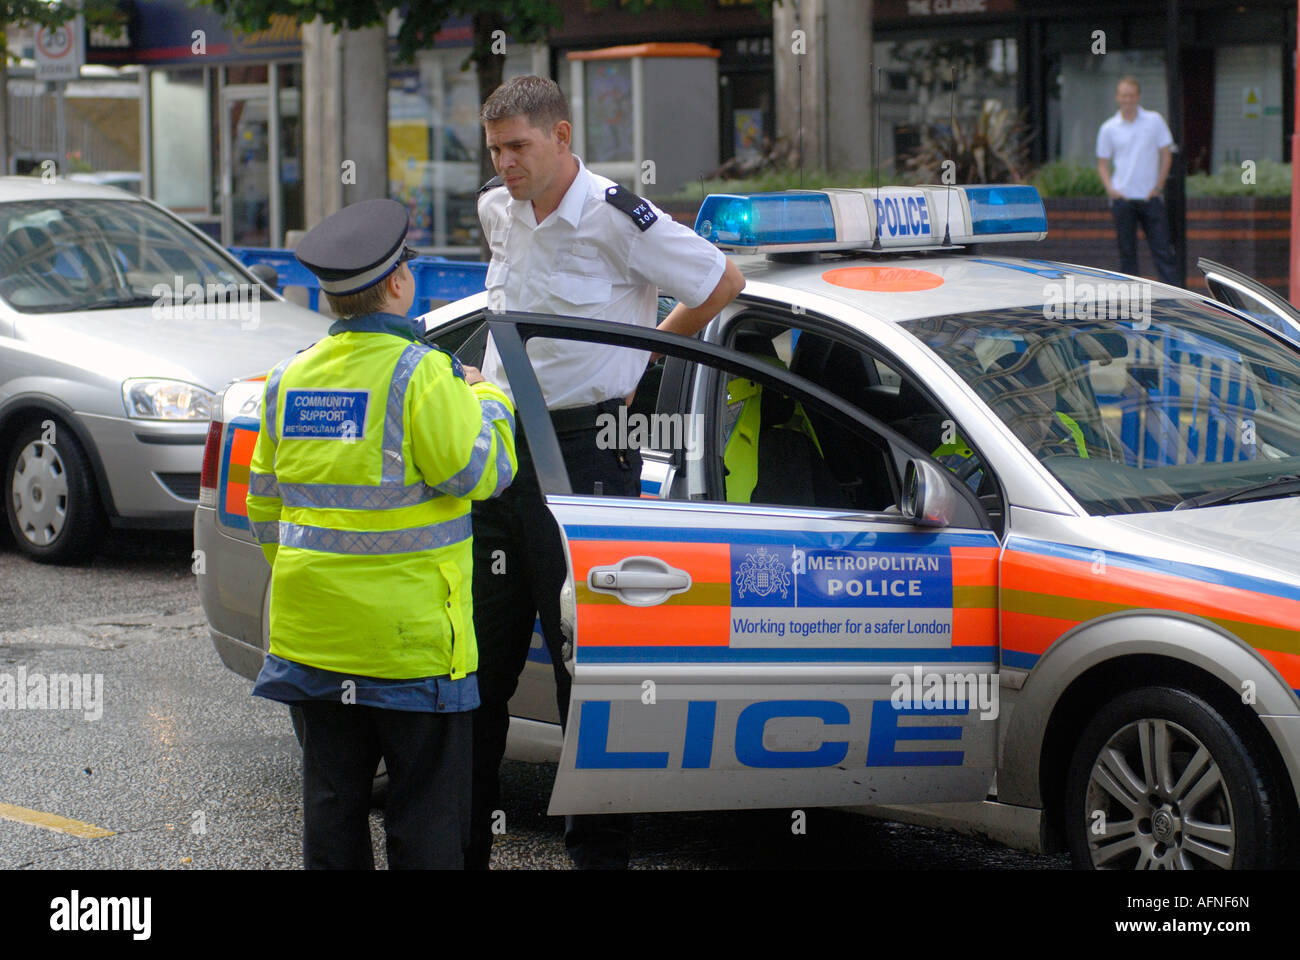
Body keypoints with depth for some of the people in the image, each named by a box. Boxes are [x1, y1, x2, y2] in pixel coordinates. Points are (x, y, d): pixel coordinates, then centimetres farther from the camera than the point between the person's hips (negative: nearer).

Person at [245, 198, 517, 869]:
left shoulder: (290, 378, 7)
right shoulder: (418, 373, -15)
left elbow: (265, 505, 14)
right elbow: (482, 472, -14)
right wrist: (486, 400, 4)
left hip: (313, 633, 6)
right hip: (407, 637, -6)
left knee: (332, 798, 15)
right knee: (426, 811, 4)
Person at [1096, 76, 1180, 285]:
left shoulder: (1154, 121, 3)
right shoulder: (1108, 129, 5)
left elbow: (1166, 154, 5)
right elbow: (1102, 163, 11)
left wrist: (1158, 186, -3)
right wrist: (1110, 188, -5)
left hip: (1150, 196, 0)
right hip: (1123, 197, 1)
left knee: (1162, 248, -3)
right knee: (1127, 252, 3)